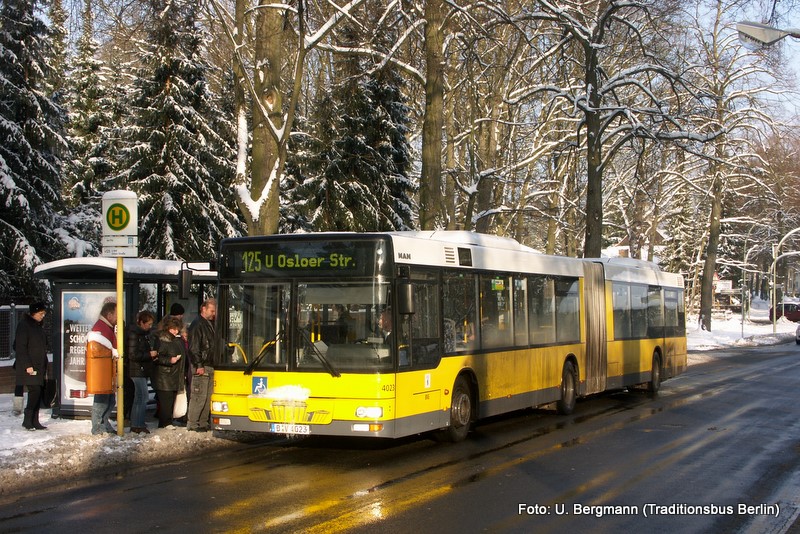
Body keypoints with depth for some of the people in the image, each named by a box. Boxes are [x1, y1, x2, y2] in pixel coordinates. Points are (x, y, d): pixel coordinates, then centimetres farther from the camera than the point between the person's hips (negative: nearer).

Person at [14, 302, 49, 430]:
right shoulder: (24, 325, -8)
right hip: (30, 367, -8)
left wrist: (44, 365, 18)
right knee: (35, 390, -14)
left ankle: (34, 422, 8)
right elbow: (20, 347, -14)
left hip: (40, 367, 8)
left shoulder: (39, 326, 18)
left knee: (39, 391, 4)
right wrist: (27, 365, -19)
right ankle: (28, 420, -7)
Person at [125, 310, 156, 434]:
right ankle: (138, 425, -7)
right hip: (137, 370, -10)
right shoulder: (133, 334, -15)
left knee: (139, 398, 13)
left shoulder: (144, 333, 15)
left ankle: (135, 425, 19)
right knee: (142, 397, -10)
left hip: (143, 371, 10)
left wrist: (151, 352, 6)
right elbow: (133, 355, -20)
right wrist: (149, 354, -14)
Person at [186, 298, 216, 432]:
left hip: (210, 366, 9)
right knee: (199, 396, -8)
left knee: (208, 396, 10)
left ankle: (203, 423, 16)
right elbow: (193, 348, -15)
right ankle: (192, 424, -3)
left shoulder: (210, 324, 18)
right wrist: (199, 365, -18)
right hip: (201, 367, -9)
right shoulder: (197, 324, -9)